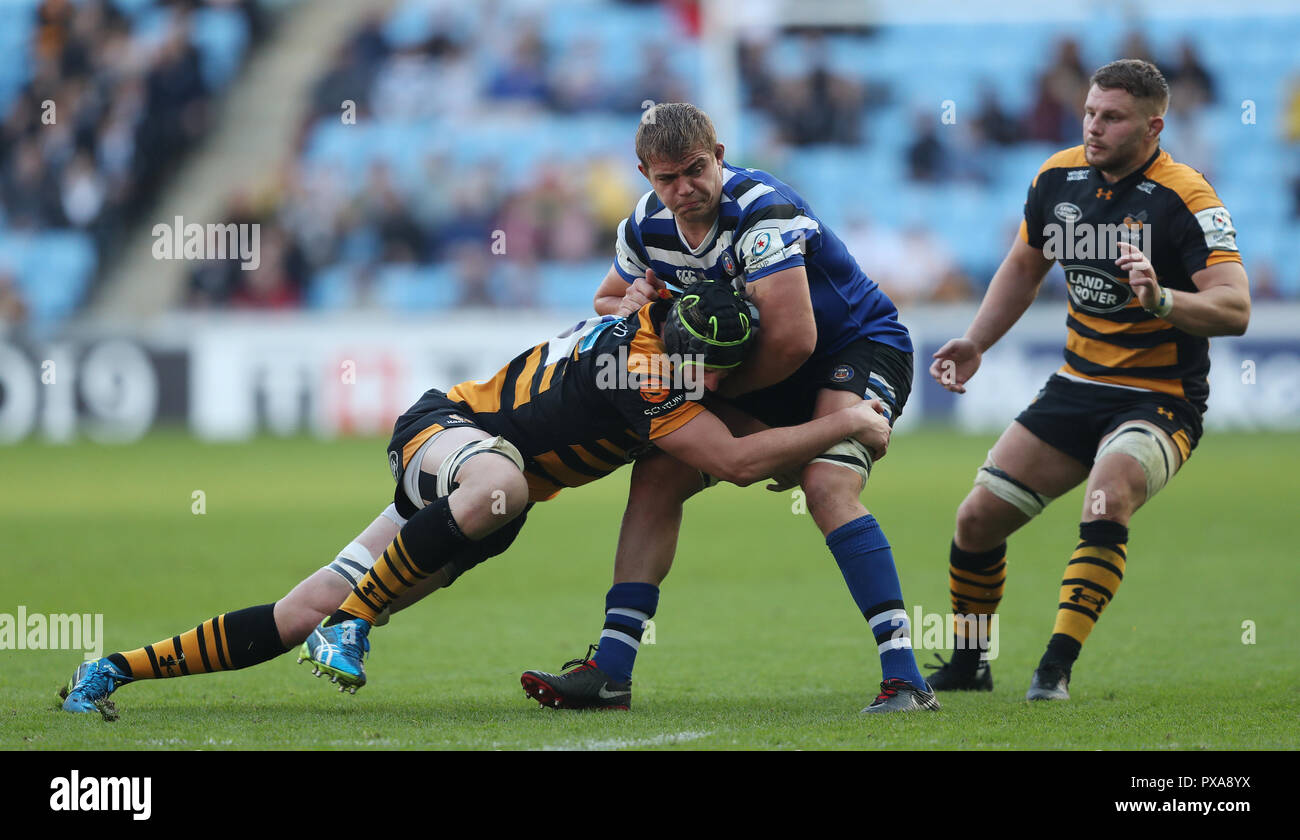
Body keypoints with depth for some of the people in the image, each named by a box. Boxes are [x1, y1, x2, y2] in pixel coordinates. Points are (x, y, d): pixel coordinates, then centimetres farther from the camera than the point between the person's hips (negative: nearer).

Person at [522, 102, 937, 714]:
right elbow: (607, 301, 15)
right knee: (657, 475, -3)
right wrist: (630, 304, -12)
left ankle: (904, 679, -35)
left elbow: (793, 338, -37)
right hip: (756, 374, 8)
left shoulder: (762, 212, -30)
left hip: (860, 347, -8)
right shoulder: (647, 227, -6)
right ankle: (610, 670, -3)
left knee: (826, 487, -31)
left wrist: (715, 389, -20)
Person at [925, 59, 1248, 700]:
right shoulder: (1059, 176, 0)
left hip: (1160, 399, -6)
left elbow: (1234, 309, -27)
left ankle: (1056, 666, -29)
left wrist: (1161, 300, -44)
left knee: (1107, 501, -34)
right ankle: (966, 664, 23)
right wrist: (974, 343, 10)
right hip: (1077, 384, 6)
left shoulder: (1184, 198, -19)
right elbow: (1024, 266, 19)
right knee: (978, 518, 1)